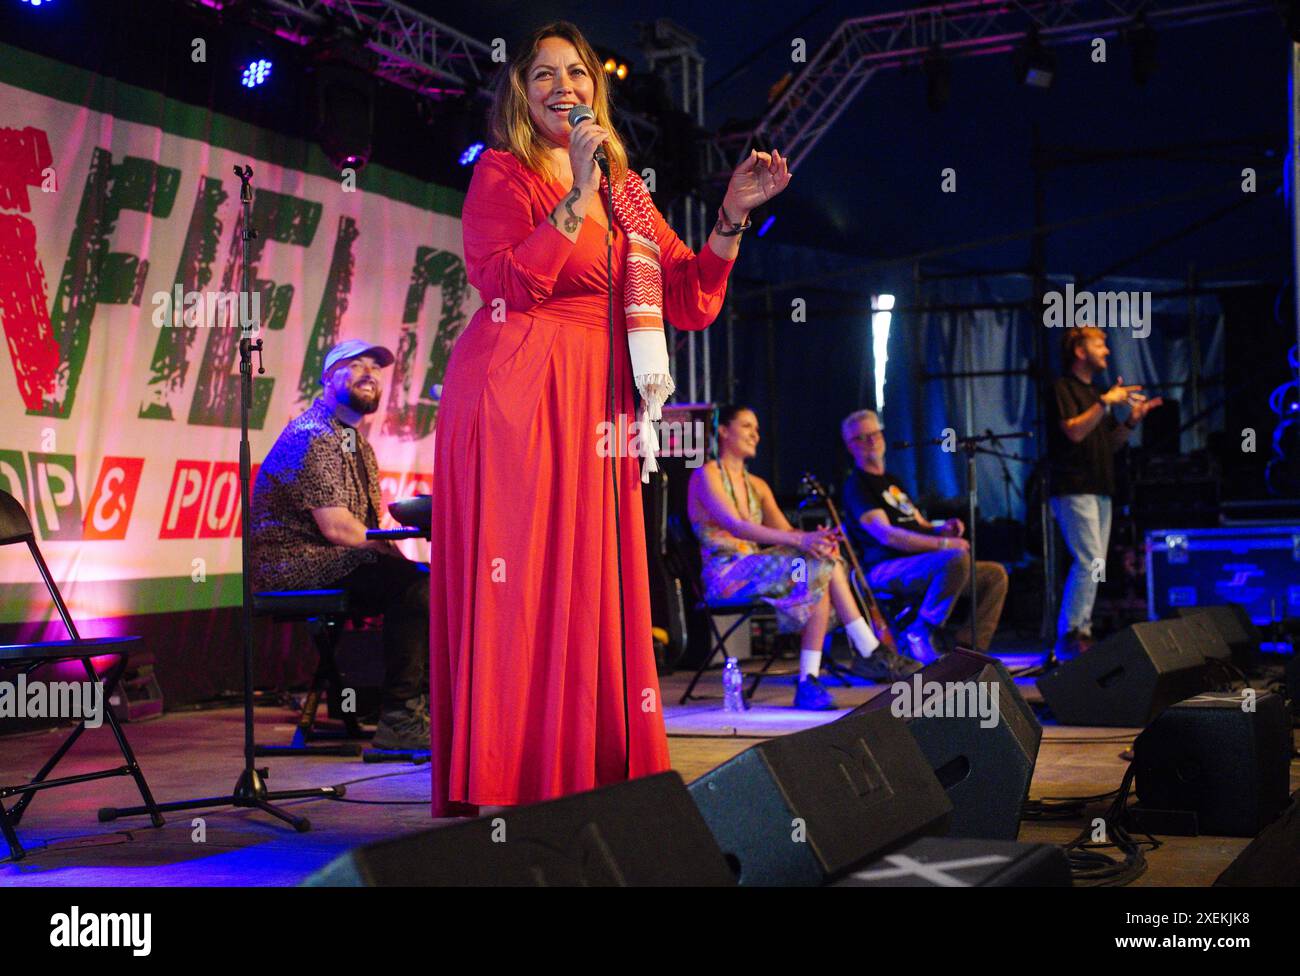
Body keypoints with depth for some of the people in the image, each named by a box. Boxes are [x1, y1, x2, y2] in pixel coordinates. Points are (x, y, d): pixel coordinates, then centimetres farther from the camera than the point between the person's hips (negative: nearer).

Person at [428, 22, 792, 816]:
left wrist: (733, 215, 4)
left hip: (597, 408, 6)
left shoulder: (626, 189, 19)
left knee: (595, 593, 5)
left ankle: (592, 781, 10)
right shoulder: (502, 172, 2)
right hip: (517, 400, -6)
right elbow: (508, 285, -15)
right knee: (518, 590, -8)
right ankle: (505, 791, -4)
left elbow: (692, 302, 14)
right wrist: (578, 193, -16)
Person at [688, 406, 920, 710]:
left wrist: (812, 539, -14)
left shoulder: (757, 485, 22)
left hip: (754, 568, 8)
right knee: (819, 569, -26)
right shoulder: (707, 475, -3)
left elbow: (785, 531, 11)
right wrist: (799, 540, -27)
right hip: (725, 575, -8)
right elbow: (736, 526, -18)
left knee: (825, 557, -18)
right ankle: (869, 653, -23)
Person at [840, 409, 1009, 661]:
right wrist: (943, 543, -19)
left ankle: (965, 647, -4)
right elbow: (885, 535, -16)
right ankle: (922, 632, -22)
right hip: (886, 570, -9)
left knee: (995, 574, -1)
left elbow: (919, 525, 28)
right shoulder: (856, 485, -3)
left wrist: (943, 527, 3)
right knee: (957, 558, -33)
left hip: (919, 565, 9)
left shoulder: (892, 481, 27)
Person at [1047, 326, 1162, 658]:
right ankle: (1069, 635, -16)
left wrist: (1131, 421, 6)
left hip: (1099, 488, 9)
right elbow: (1074, 431, -17)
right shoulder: (1063, 388, -3)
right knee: (1090, 562, -17)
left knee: (1094, 565, 6)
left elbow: (1111, 443, 22)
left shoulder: (1096, 393, 22)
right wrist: (1106, 402, -18)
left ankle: (1082, 631, 9)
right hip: (1074, 488, -9)